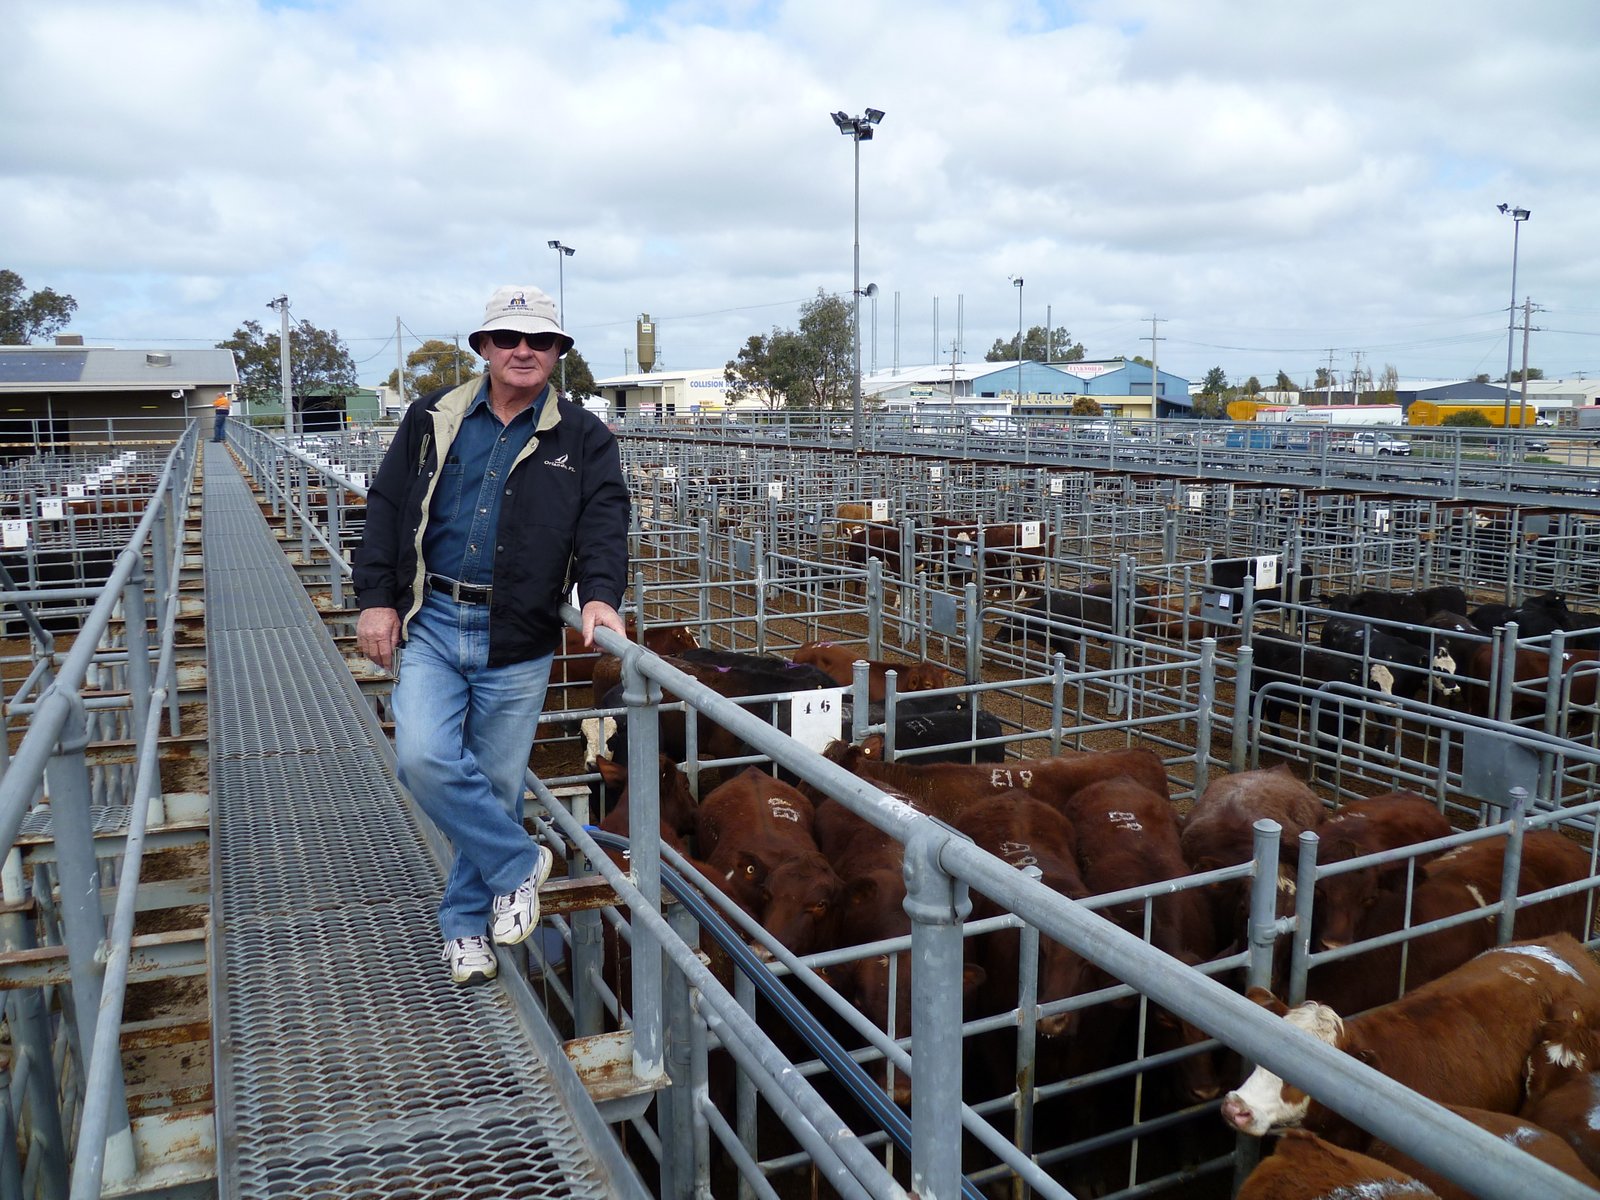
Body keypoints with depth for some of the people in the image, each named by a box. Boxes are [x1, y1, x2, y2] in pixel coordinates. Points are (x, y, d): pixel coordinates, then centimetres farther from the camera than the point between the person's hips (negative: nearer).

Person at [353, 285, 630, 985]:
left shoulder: (582, 439, 5)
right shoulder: (434, 419, 8)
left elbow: (603, 522, -6)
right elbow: (386, 507, 9)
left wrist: (599, 595, -25)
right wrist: (376, 600, 0)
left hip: (516, 643, -1)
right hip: (429, 625, 1)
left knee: (495, 785, 7)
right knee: (424, 760, -17)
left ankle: (466, 925, 27)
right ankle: (518, 864, 7)